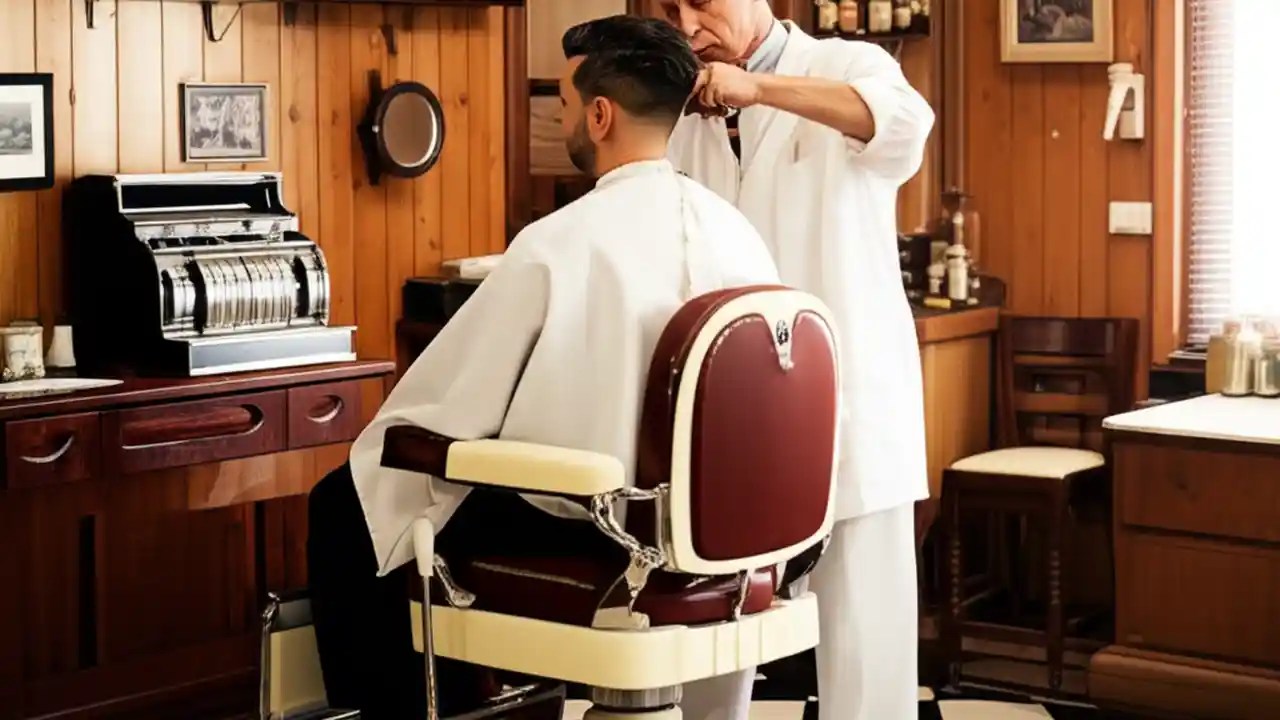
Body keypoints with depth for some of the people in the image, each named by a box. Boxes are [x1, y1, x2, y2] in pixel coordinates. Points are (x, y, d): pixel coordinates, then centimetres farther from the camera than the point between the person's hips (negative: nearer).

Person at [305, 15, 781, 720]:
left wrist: (369, 456, 7)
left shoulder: (558, 242, -20)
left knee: (344, 508, 14)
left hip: (570, 514, -7)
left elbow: (457, 404, -13)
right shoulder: (737, 231, -2)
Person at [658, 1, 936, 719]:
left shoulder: (847, 67, -2)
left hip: (845, 402, -5)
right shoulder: (689, 117, 13)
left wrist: (759, 86, -27)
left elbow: (906, 122, -26)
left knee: (860, 629, 0)